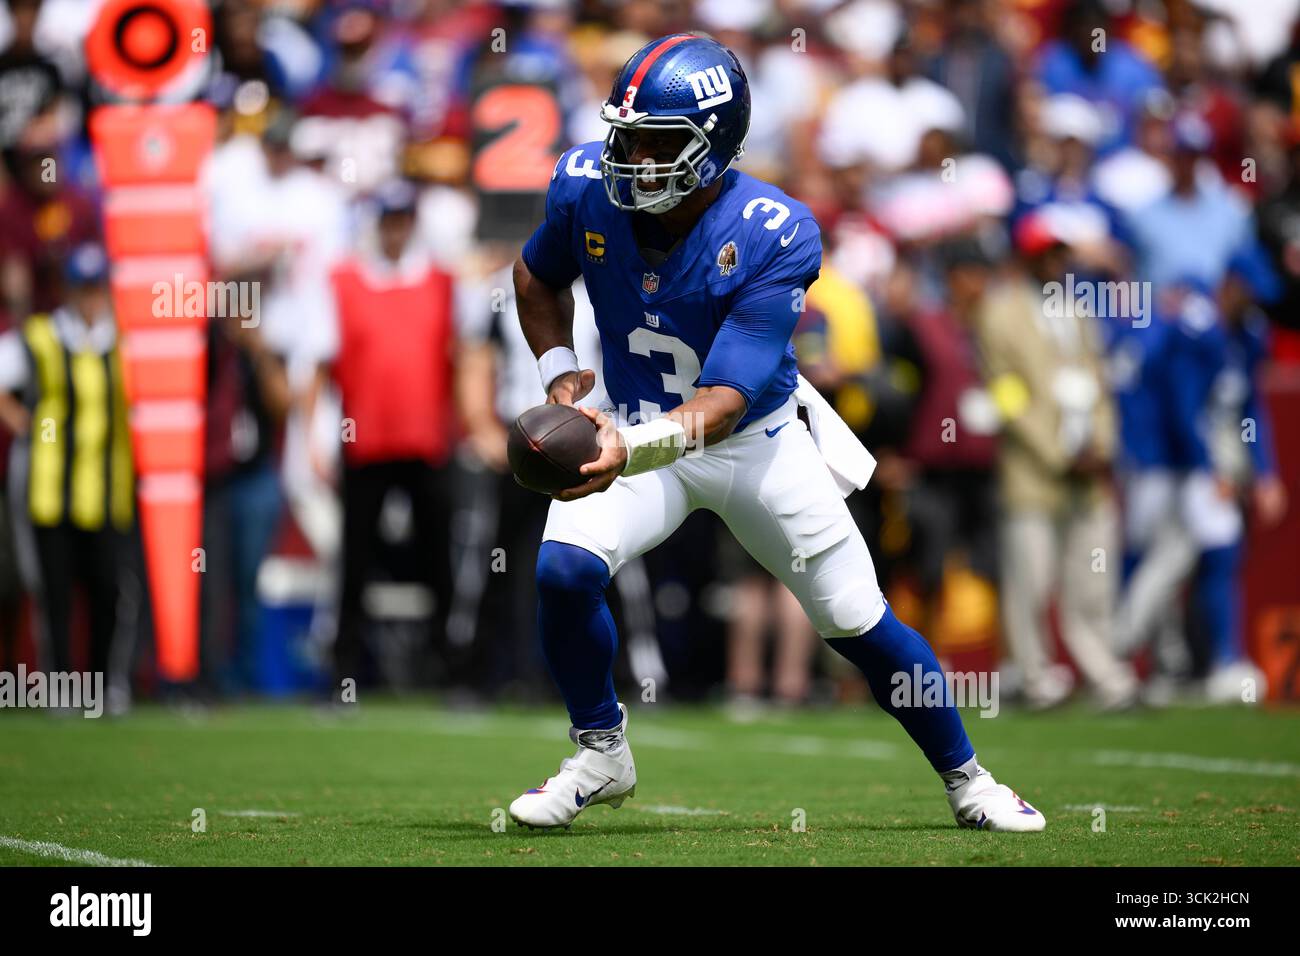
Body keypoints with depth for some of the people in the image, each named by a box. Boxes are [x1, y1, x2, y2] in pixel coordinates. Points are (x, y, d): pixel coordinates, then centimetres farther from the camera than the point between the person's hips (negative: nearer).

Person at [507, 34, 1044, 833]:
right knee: (564, 570, -24)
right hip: (636, 430, 2)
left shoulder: (775, 236, -28)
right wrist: (559, 368, -9)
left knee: (859, 623, 3)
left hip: (758, 438, -2)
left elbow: (724, 401, -33)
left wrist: (631, 450, -50)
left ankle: (966, 780, 27)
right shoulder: (586, 189, -17)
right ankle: (601, 755, 2)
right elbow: (538, 275, 8)